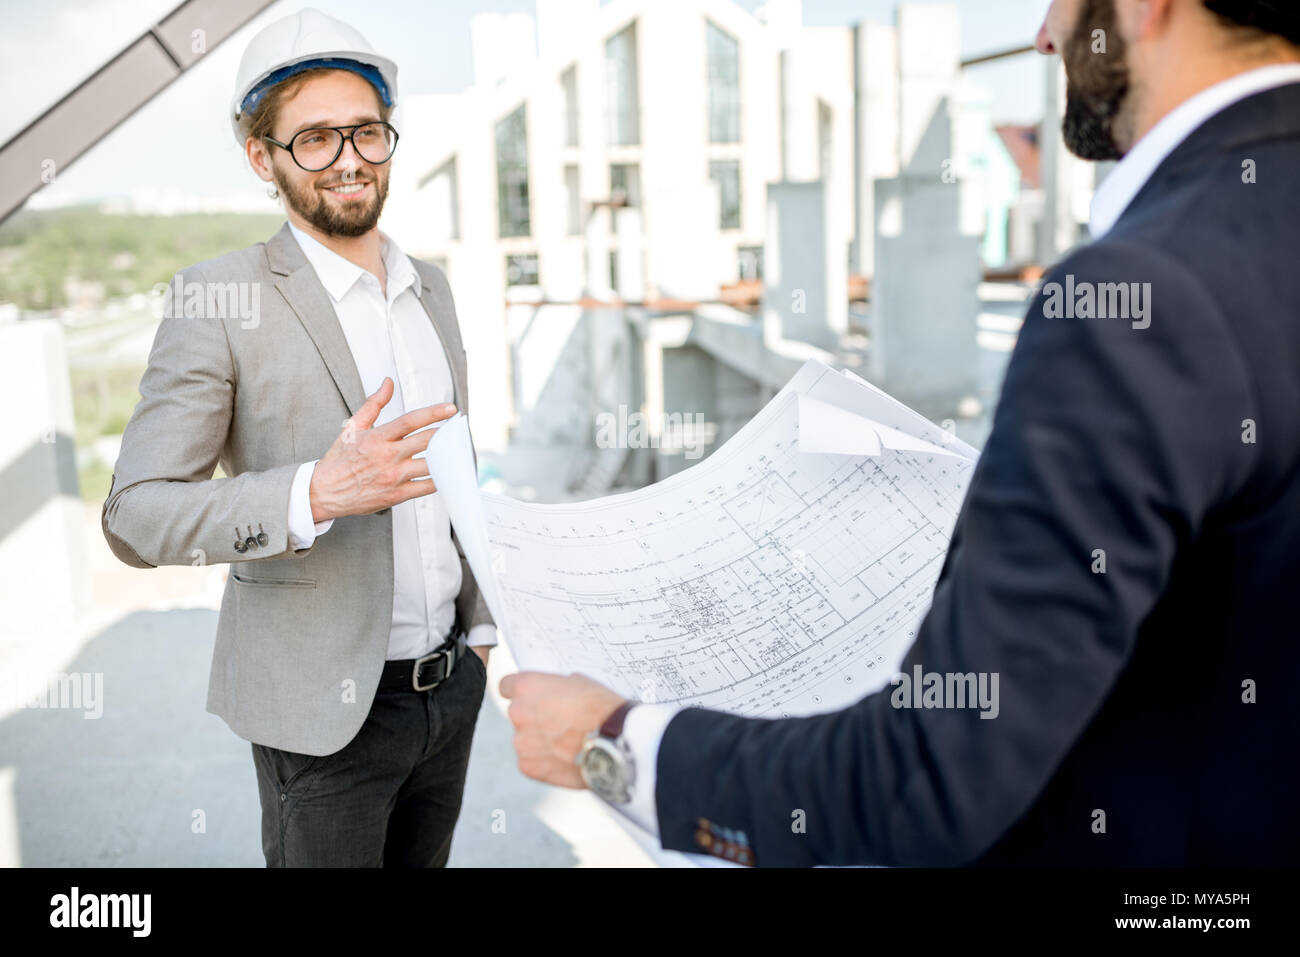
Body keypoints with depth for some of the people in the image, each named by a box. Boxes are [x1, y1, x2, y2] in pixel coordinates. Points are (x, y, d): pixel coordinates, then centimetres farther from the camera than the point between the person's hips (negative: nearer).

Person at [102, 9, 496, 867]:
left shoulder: (430, 286, 7)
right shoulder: (218, 299, -13)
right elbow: (136, 515, -16)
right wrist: (316, 492, -31)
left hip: (451, 681, 6)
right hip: (329, 704, -5)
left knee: (423, 860, 19)